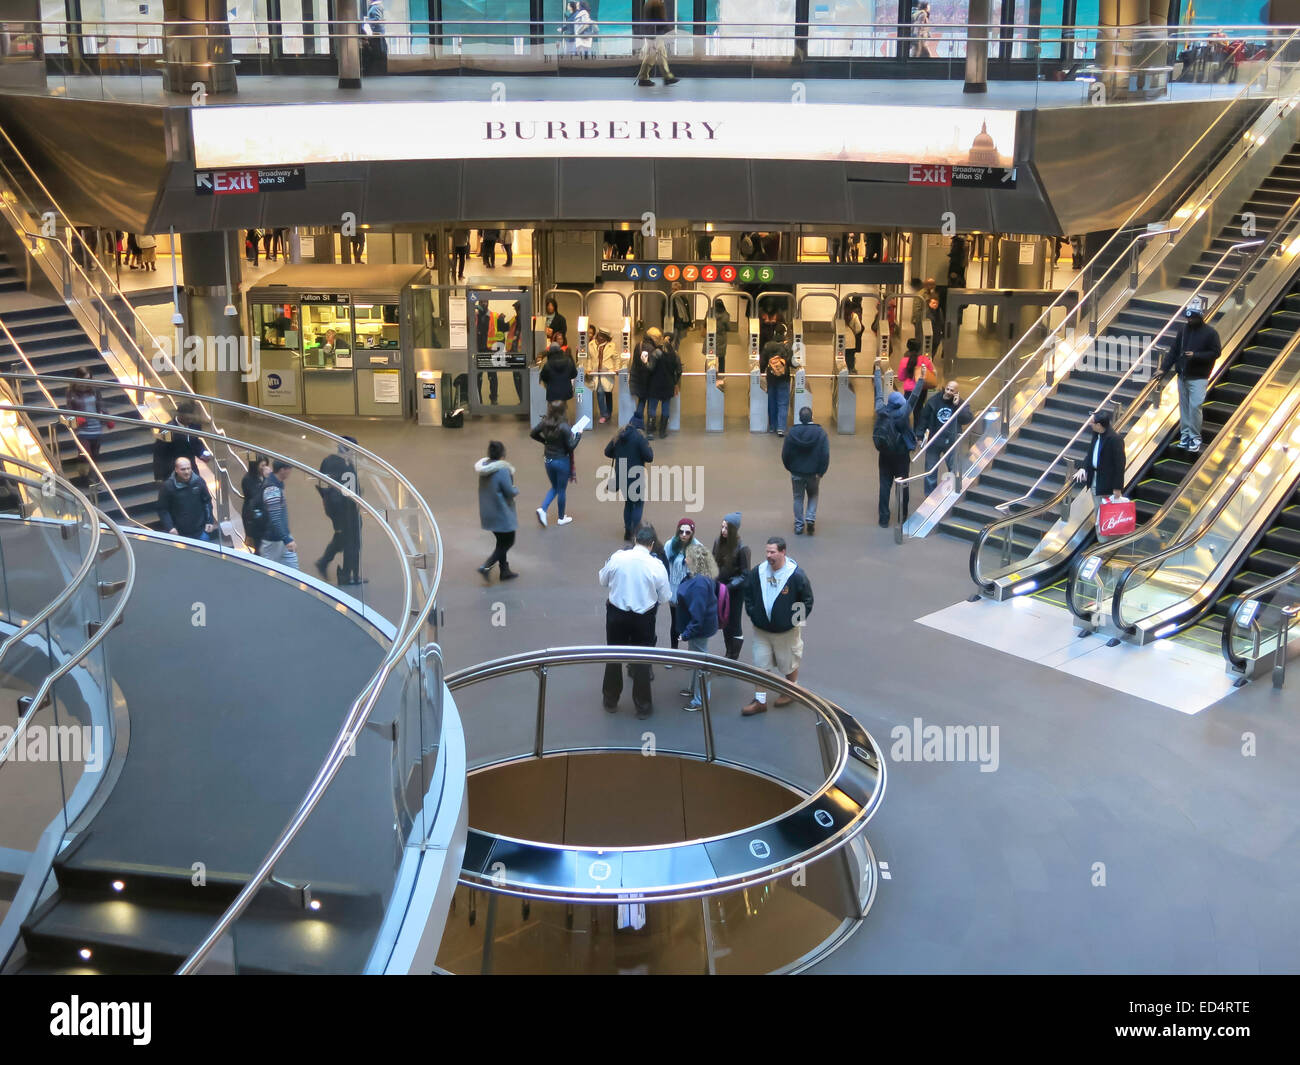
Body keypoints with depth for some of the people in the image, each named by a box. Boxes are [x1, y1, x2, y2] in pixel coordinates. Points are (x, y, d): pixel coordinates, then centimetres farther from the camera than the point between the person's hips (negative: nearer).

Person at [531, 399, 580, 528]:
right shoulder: (564, 427, -25)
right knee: (561, 490, 12)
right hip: (562, 461, -5)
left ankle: (543, 509, 3)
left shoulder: (544, 423, -8)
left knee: (554, 487, 24)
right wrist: (577, 435, -6)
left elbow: (533, 434, 7)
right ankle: (561, 518, 26)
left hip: (548, 460, 5)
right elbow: (571, 446, -19)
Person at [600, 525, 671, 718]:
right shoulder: (656, 565, -17)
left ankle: (611, 701, 32)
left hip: (617, 614, 1)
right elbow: (665, 597, -6)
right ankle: (643, 706, 24)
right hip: (643, 618, -1)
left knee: (614, 657, 18)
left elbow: (603, 581, 3)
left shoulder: (617, 557, -14)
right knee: (642, 660, 14)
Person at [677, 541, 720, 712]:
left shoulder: (699, 583, -31)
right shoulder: (695, 576, 0)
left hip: (699, 627, -10)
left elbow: (697, 612, -29)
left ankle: (700, 699, 17)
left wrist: (687, 633, -22)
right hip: (699, 626, 10)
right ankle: (695, 688, 45)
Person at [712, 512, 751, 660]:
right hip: (721, 586, 5)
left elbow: (745, 575, -14)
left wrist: (728, 587, -20)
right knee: (724, 623, 17)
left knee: (733, 625, 2)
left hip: (735, 591, -5)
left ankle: (733, 659, 16)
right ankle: (728, 655, 34)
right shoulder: (718, 542, -4)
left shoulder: (741, 548, -19)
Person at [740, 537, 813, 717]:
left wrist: (796, 619, -9)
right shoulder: (757, 572, -7)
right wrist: (752, 614, 0)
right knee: (761, 665, 7)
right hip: (761, 629, 3)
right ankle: (760, 701, 17)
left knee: (789, 664, 15)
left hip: (787, 630, -3)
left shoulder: (796, 575, -18)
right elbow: (748, 594, 8)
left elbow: (807, 600, -8)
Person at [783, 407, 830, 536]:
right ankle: (811, 518, 3)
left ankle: (799, 525, 14)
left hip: (796, 472, 0)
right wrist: (821, 472, -8)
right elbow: (825, 454, -14)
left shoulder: (792, 432, -8)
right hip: (813, 472, 0)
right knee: (813, 496, 21)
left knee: (798, 498, 13)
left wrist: (790, 468, 10)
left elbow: (785, 454, -4)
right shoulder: (820, 433, -10)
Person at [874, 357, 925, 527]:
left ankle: (884, 519, 6)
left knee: (884, 486, 5)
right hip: (901, 456, -3)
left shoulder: (881, 411, -6)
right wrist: (921, 379, -9)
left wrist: (877, 370, 15)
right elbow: (913, 398, -13)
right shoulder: (902, 414, -15)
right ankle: (902, 518, 18)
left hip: (884, 455, 3)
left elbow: (879, 394, 5)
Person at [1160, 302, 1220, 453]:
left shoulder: (1210, 332, -6)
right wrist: (1164, 368, 0)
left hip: (1198, 378, -5)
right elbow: (1173, 350, 9)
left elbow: (1216, 353, -8)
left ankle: (1195, 438, 0)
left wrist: (1196, 355, -19)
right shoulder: (1184, 330, 7)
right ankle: (1185, 435, 17)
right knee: (1184, 406, 8)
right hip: (1182, 376, 5)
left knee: (1195, 406, -10)